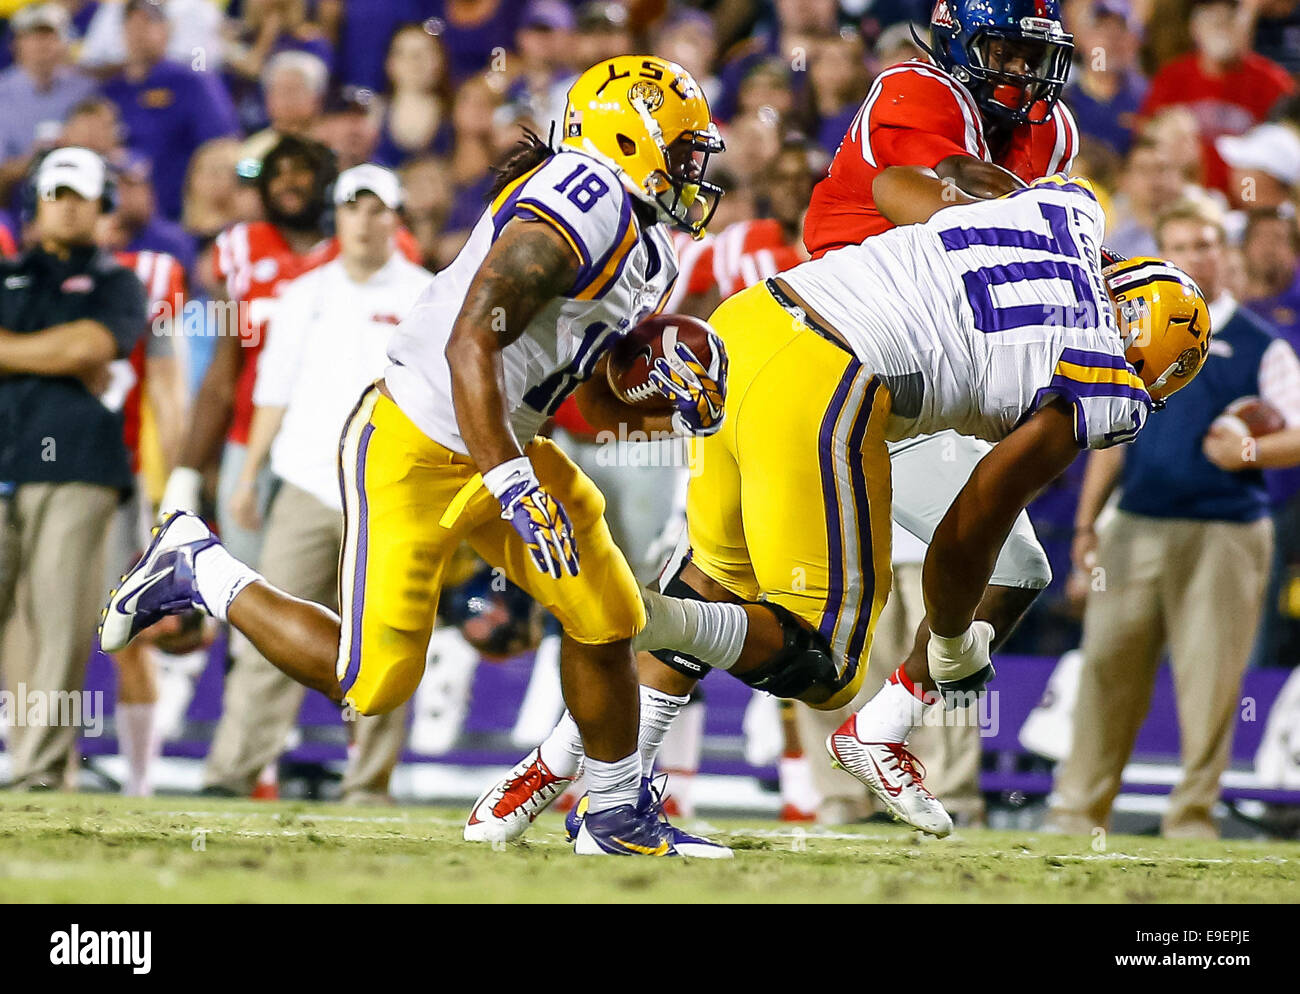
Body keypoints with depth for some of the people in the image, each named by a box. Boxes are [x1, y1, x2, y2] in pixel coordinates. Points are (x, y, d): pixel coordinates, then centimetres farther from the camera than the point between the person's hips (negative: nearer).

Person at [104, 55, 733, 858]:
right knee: (370, 683, -6)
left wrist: (672, 410, -1)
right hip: (415, 451, -10)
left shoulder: (647, 255, 12)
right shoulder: (584, 203, -21)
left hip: (499, 448, 10)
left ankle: (620, 819, 20)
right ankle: (200, 570, 13)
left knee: (605, 618, 3)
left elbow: (601, 399, 21)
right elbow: (470, 345, -27)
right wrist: (516, 488, -30)